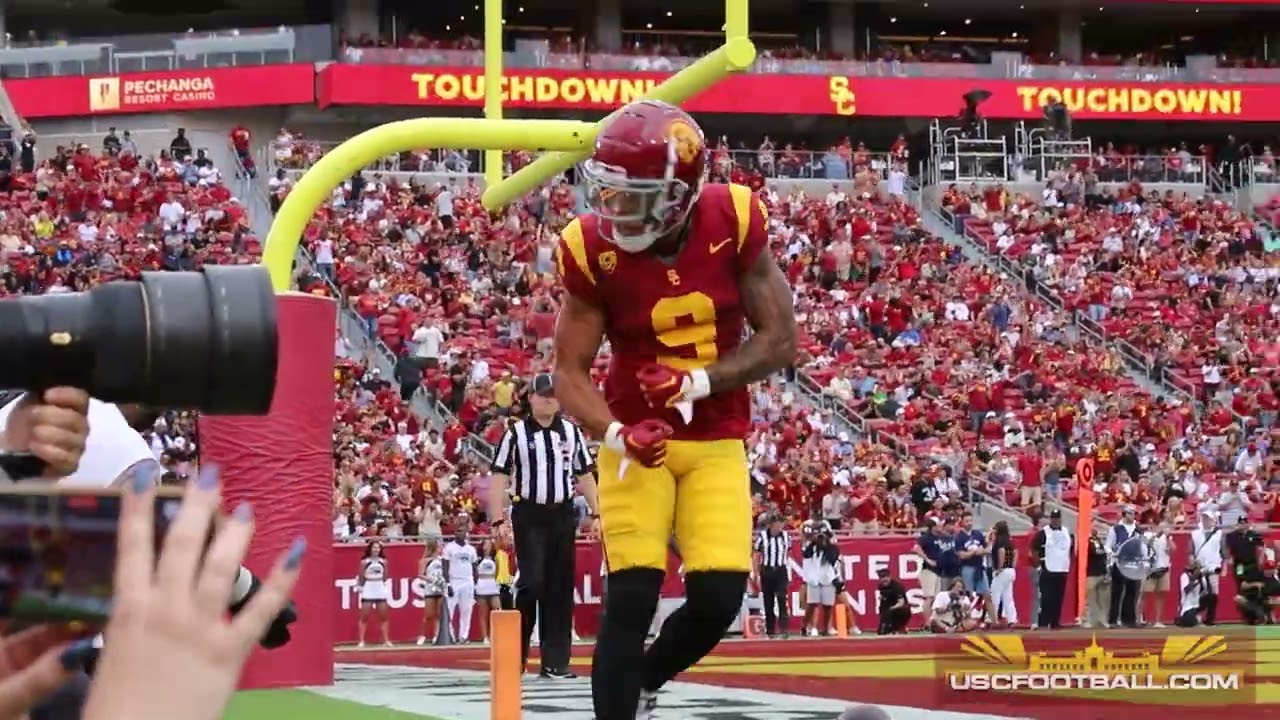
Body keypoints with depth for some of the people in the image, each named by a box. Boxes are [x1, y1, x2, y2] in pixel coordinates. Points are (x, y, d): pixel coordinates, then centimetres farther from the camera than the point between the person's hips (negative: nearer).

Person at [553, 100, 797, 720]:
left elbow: (780, 341, -7)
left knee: (718, 598, -6)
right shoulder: (594, 250, -15)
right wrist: (616, 434, -27)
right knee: (632, 596, -14)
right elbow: (569, 369, -9)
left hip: (716, 441, 1)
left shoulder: (733, 222, -14)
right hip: (638, 440, -1)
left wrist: (700, 381, -20)